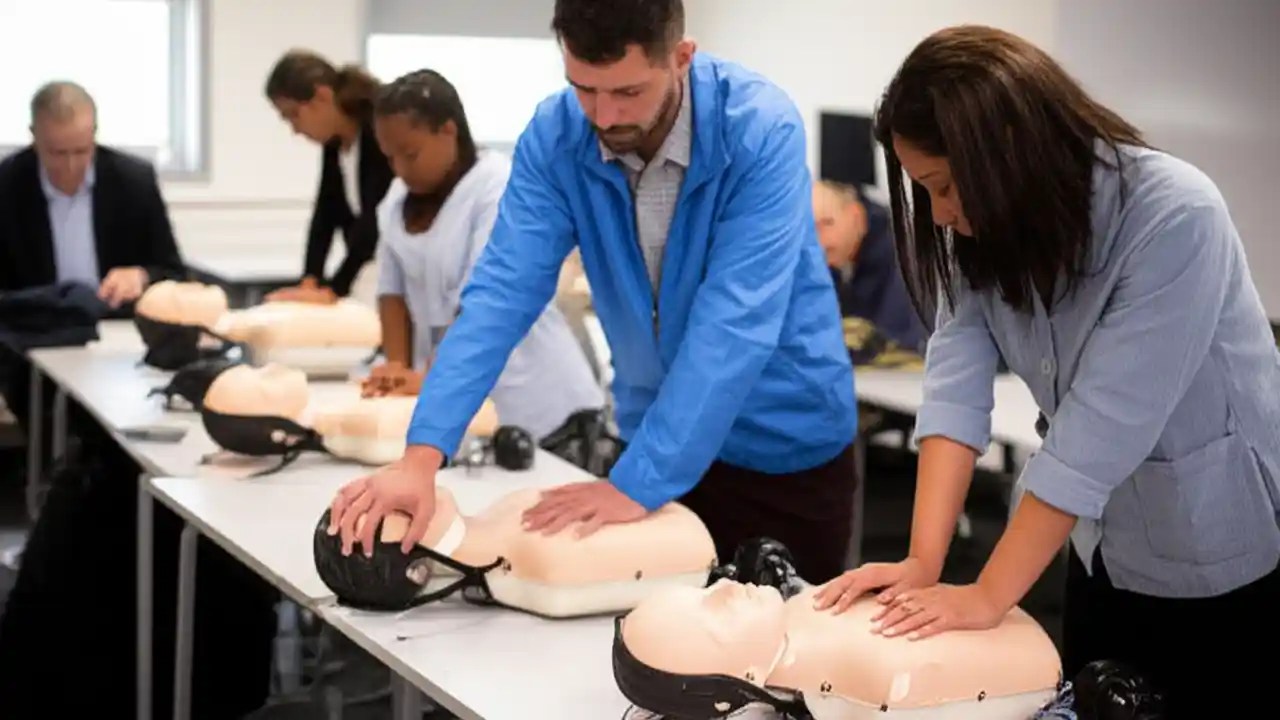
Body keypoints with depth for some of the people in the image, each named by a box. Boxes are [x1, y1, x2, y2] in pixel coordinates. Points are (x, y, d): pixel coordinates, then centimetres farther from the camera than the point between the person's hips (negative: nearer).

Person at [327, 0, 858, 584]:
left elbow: (735, 322, -30)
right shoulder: (553, 136, -13)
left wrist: (636, 482, -35)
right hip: (657, 431, 3)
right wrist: (421, 456, -31)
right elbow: (503, 292, -19)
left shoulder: (761, 129, -25)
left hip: (784, 439, -3)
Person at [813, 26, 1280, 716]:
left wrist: (988, 597, -28)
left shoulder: (1174, 218, -28)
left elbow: (1101, 427, -30)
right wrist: (923, 562, -23)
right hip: (1106, 541, 6)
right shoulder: (985, 224, -7)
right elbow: (955, 380, -15)